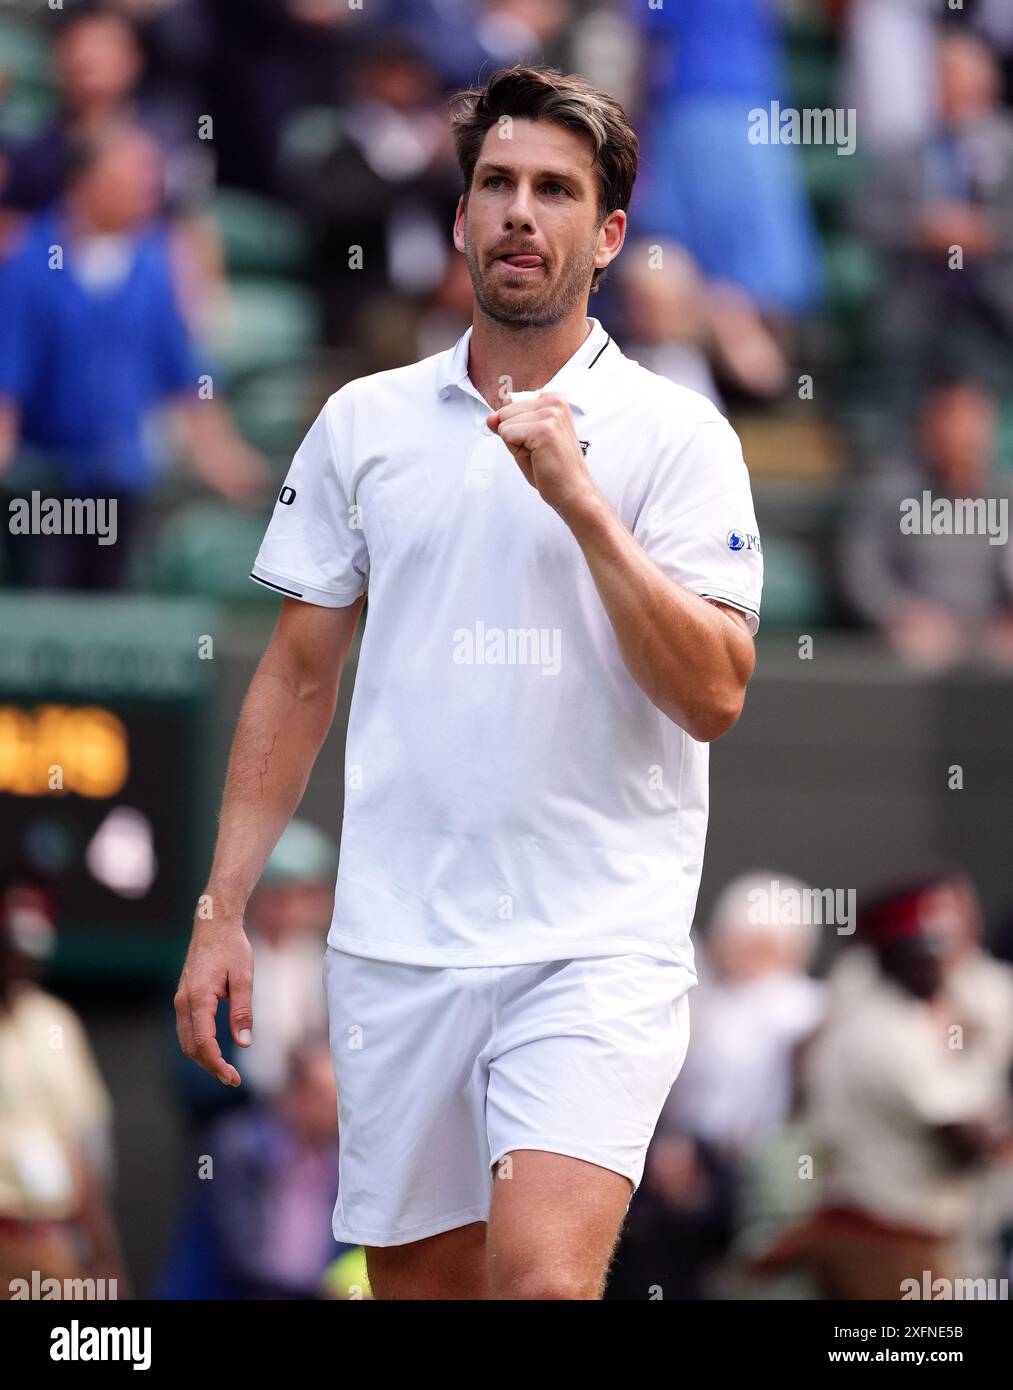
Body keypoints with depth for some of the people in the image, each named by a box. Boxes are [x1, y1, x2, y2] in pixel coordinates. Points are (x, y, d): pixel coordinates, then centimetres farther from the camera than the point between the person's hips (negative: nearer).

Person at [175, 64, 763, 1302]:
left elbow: (714, 696, -10)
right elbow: (298, 678, 14)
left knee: (541, 1275, -22)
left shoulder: (675, 435, 0)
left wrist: (580, 502, -17)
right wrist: (223, 908, 8)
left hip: (599, 937, -3)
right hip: (395, 943, 4)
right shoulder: (364, 421, 10)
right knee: (417, 1278, 7)